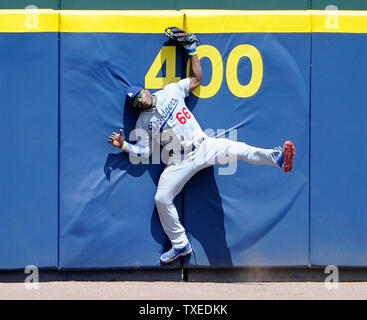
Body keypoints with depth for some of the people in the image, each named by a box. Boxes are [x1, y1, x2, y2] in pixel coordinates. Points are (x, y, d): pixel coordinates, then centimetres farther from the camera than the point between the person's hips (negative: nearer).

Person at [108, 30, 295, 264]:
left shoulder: (171, 92, 5)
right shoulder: (144, 122, 3)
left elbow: (196, 79, 13)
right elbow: (144, 151, 3)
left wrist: (191, 50, 10)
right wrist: (124, 145, -11)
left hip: (204, 147, -1)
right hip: (180, 163, 1)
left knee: (240, 150, -25)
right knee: (162, 199, -10)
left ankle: (278, 158, -40)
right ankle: (180, 245, 2)